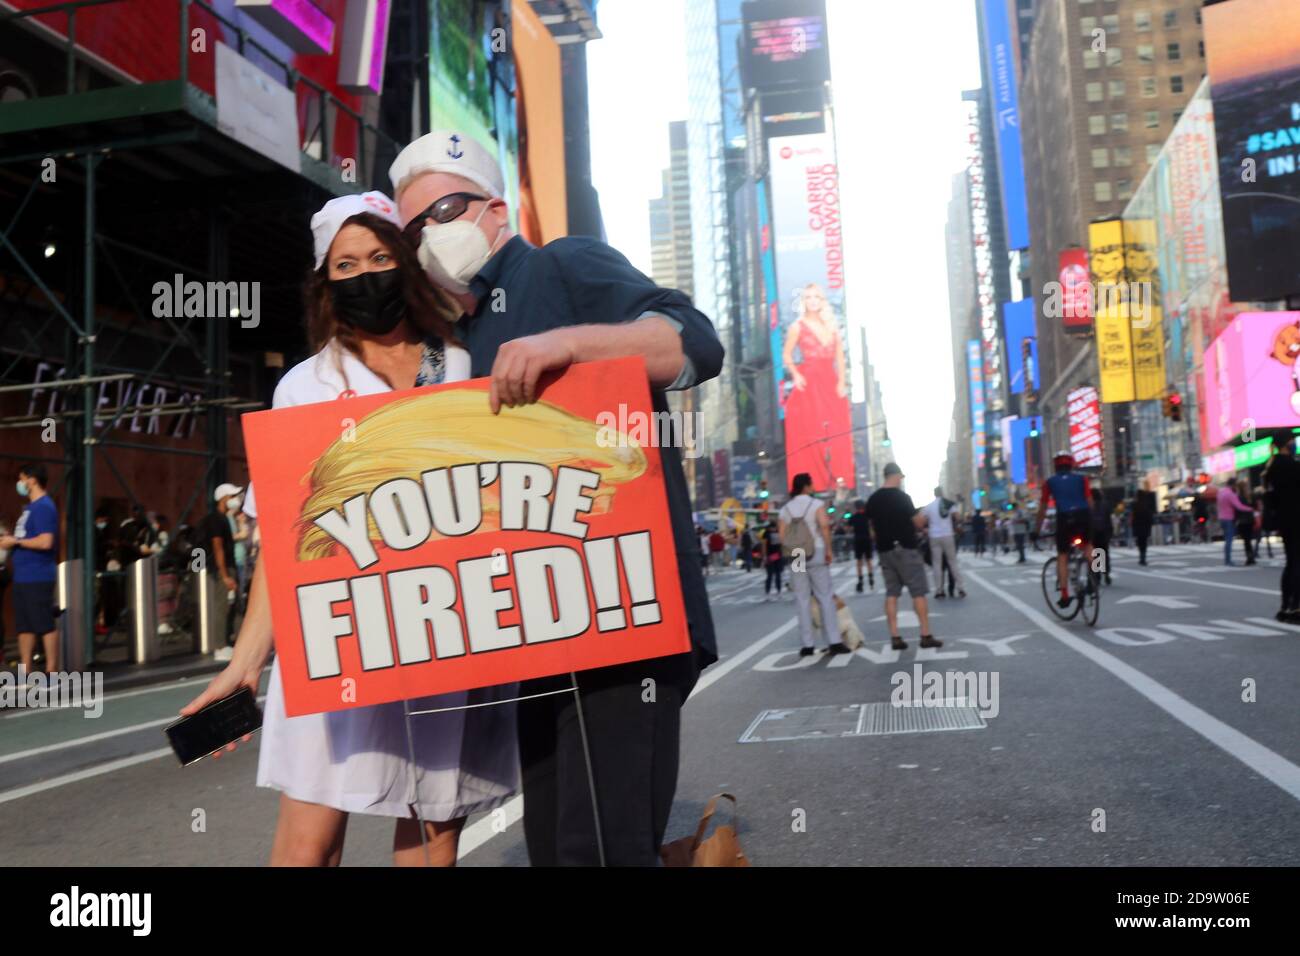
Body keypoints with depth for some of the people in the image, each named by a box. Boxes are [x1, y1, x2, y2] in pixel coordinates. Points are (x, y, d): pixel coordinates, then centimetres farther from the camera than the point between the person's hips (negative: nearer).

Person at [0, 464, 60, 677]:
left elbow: (45, 541, -22)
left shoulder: (43, 506, -12)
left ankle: (51, 673, -1)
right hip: (23, 576, 10)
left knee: (45, 625, -5)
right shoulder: (30, 507, 18)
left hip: (38, 577, -10)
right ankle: (25, 674, 18)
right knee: (24, 626, 12)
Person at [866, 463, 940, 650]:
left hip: (885, 550, 6)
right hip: (905, 549, -6)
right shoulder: (902, 497, -11)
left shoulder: (873, 500, 6)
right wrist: (922, 518, 12)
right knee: (918, 593, 0)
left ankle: (895, 637, 3)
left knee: (891, 593, 7)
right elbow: (918, 523, -8)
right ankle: (926, 635, 1)